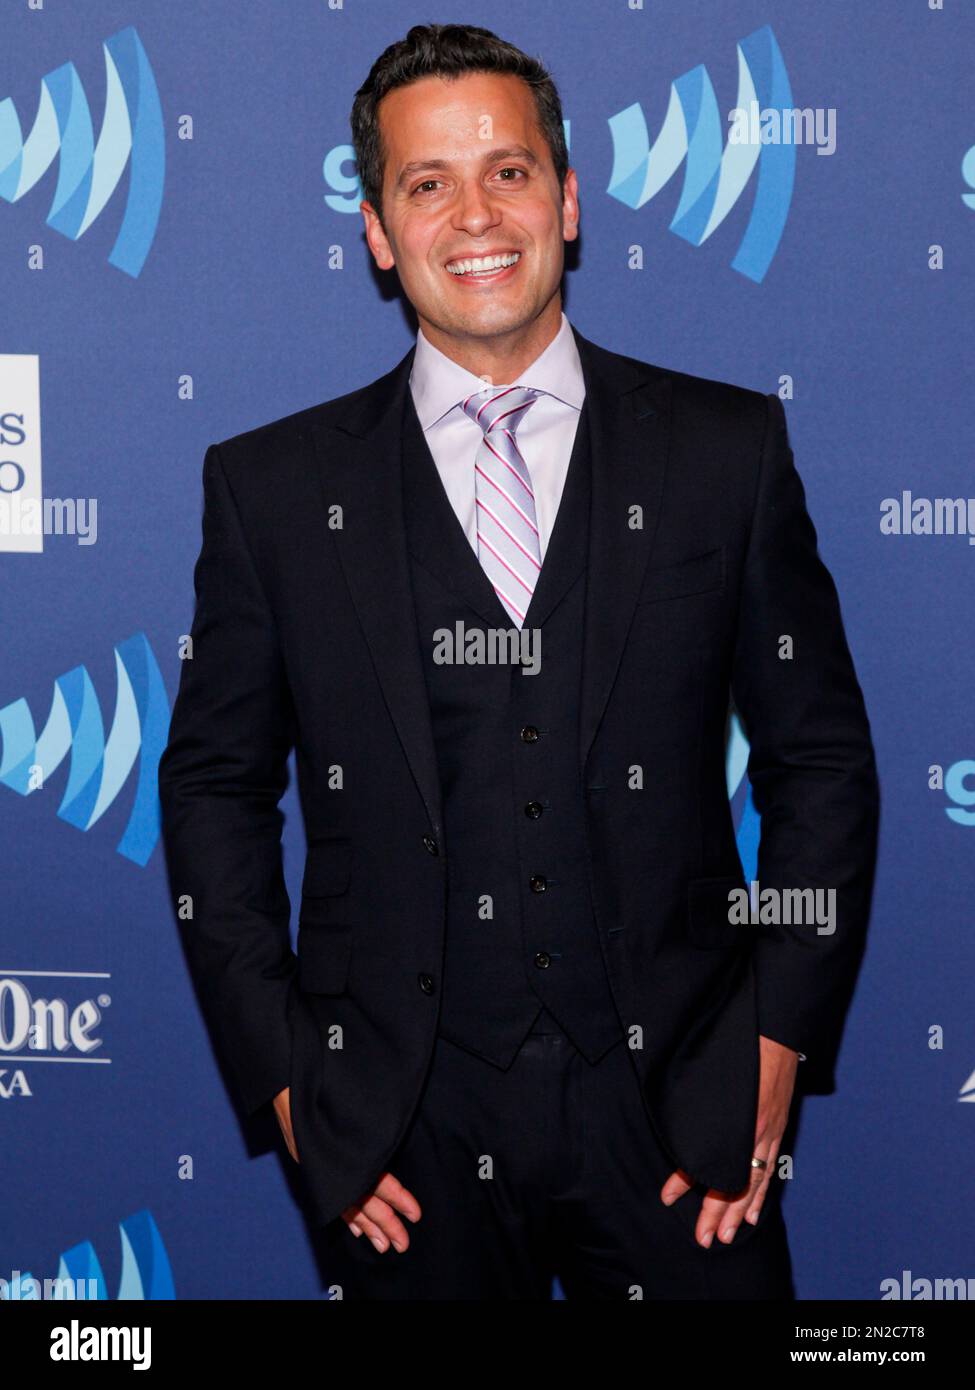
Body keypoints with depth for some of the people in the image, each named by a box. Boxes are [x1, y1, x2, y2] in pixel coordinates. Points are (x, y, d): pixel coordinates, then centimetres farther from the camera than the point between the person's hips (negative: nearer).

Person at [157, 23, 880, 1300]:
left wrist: (778, 1050, -1)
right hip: (407, 1138, 0)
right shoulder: (273, 486, 2)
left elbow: (822, 759, 5)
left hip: (671, 1111, 0)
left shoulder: (729, 449, 2)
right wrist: (285, 1078, 0)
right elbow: (215, 789, 7)